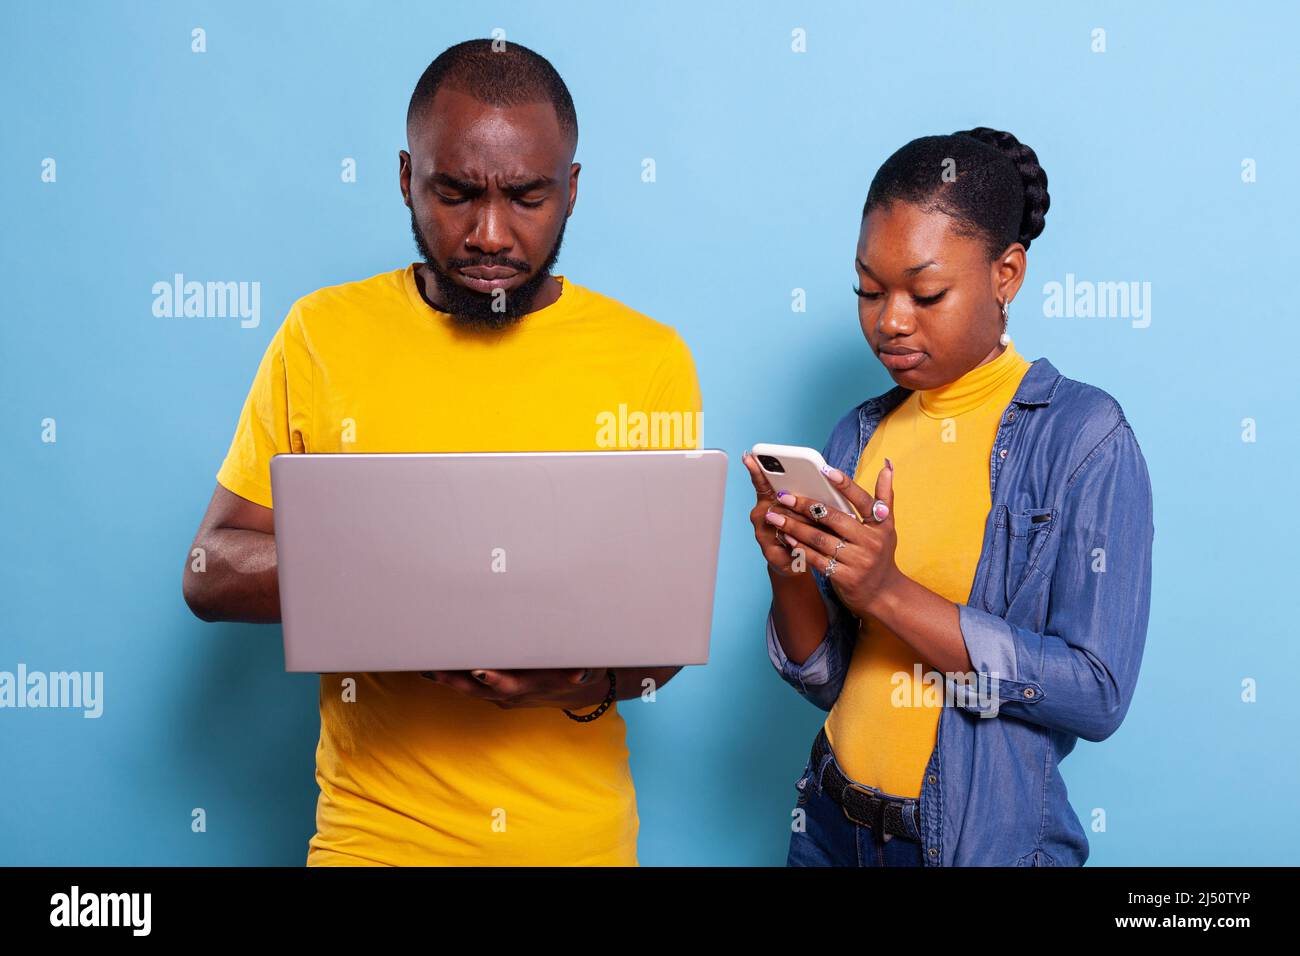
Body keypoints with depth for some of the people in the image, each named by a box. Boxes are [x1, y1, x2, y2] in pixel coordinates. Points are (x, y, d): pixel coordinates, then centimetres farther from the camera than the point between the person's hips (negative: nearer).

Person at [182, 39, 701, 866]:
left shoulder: (649, 357, -5)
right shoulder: (322, 334, -4)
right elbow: (212, 573, -2)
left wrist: (585, 678, -23)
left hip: (578, 834, 1)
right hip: (374, 832, 0)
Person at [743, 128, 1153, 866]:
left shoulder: (1085, 436, -12)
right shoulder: (861, 435, 2)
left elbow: (1099, 693, -19)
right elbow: (826, 678, 3)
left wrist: (890, 593, -24)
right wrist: (791, 575, -17)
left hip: (991, 834, -5)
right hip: (837, 825, 5)